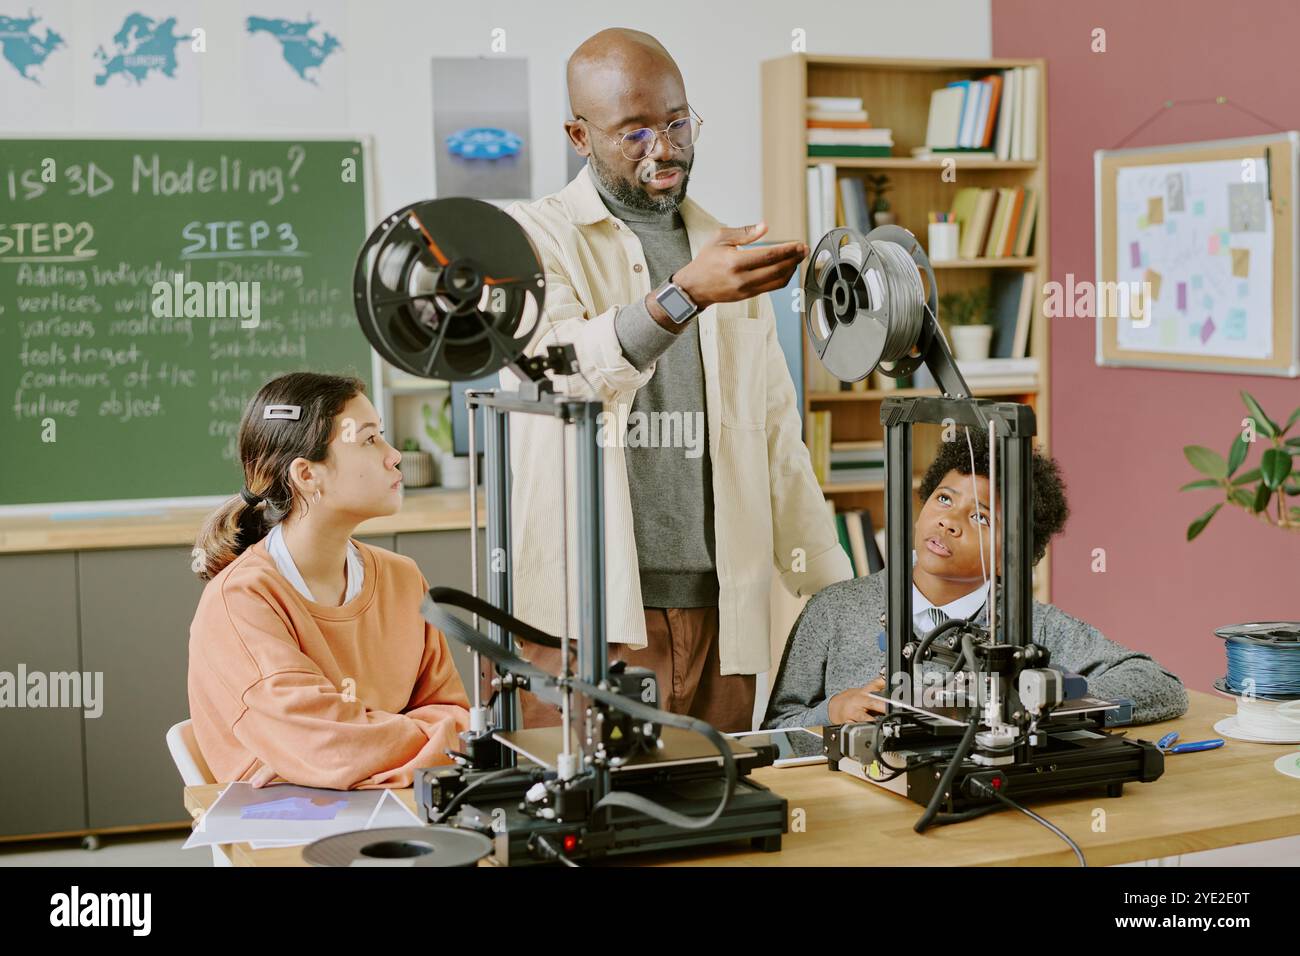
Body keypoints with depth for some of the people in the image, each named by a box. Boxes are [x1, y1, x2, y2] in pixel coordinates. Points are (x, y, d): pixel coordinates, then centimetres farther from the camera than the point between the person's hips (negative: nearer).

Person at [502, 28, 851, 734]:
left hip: (720, 613, 4)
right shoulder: (531, 238, 3)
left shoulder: (727, 252, 17)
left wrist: (840, 601, 13)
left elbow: (777, 444, 18)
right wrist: (685, 294, -33)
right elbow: (552, 365, -19)